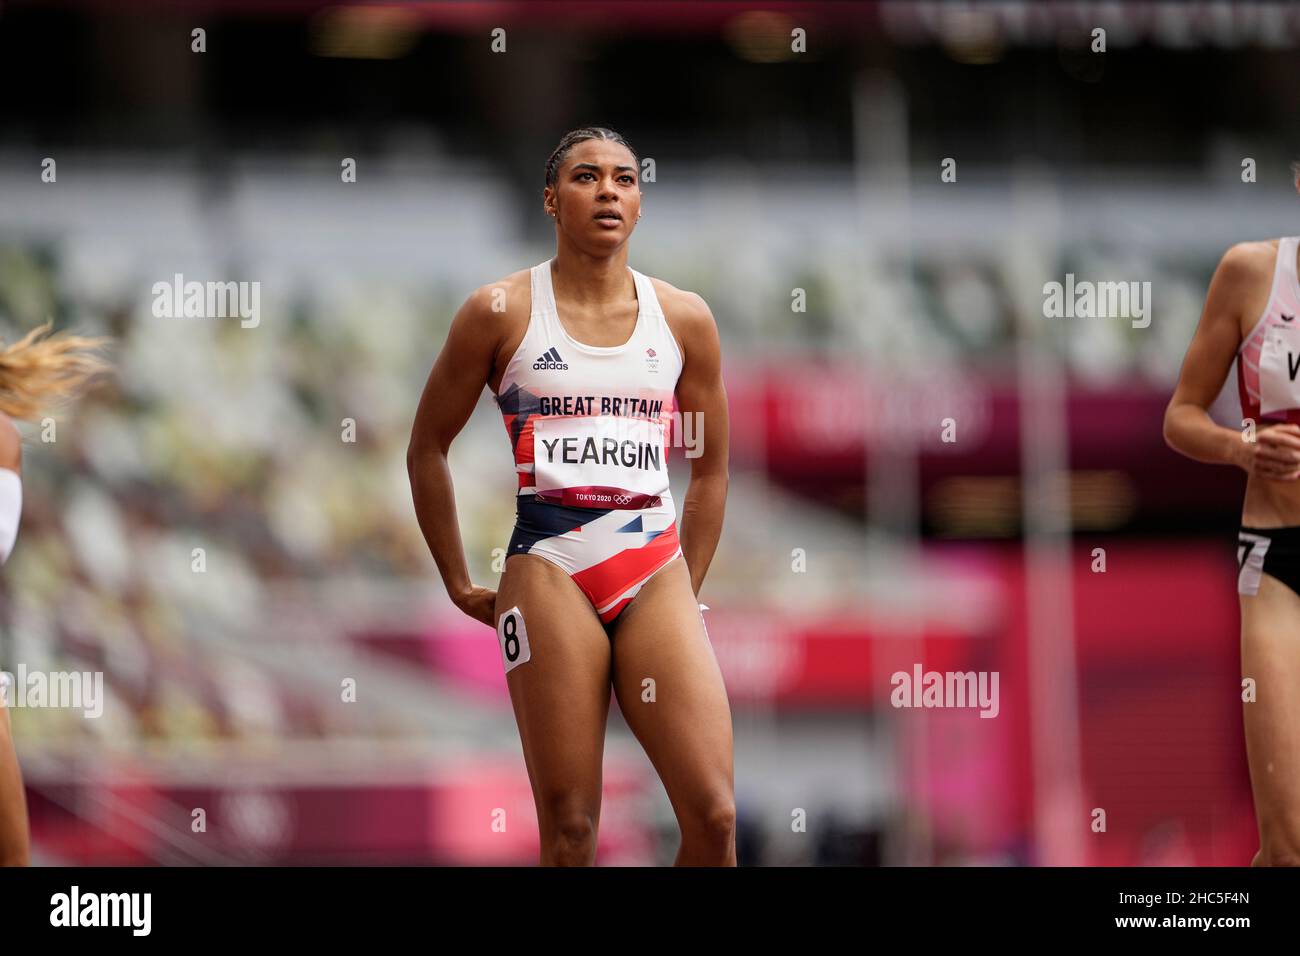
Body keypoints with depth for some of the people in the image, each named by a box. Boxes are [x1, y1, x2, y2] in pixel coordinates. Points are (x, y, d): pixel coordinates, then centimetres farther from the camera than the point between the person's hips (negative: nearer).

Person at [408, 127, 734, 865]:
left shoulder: (685, 319, 8)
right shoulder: (503, 313, 2)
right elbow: (429, 449, 10)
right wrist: (458, 585, 10)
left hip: (656, 570, 2)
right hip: (551, 569, -2)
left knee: (714, 816, -10)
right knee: (569, 830, -4)